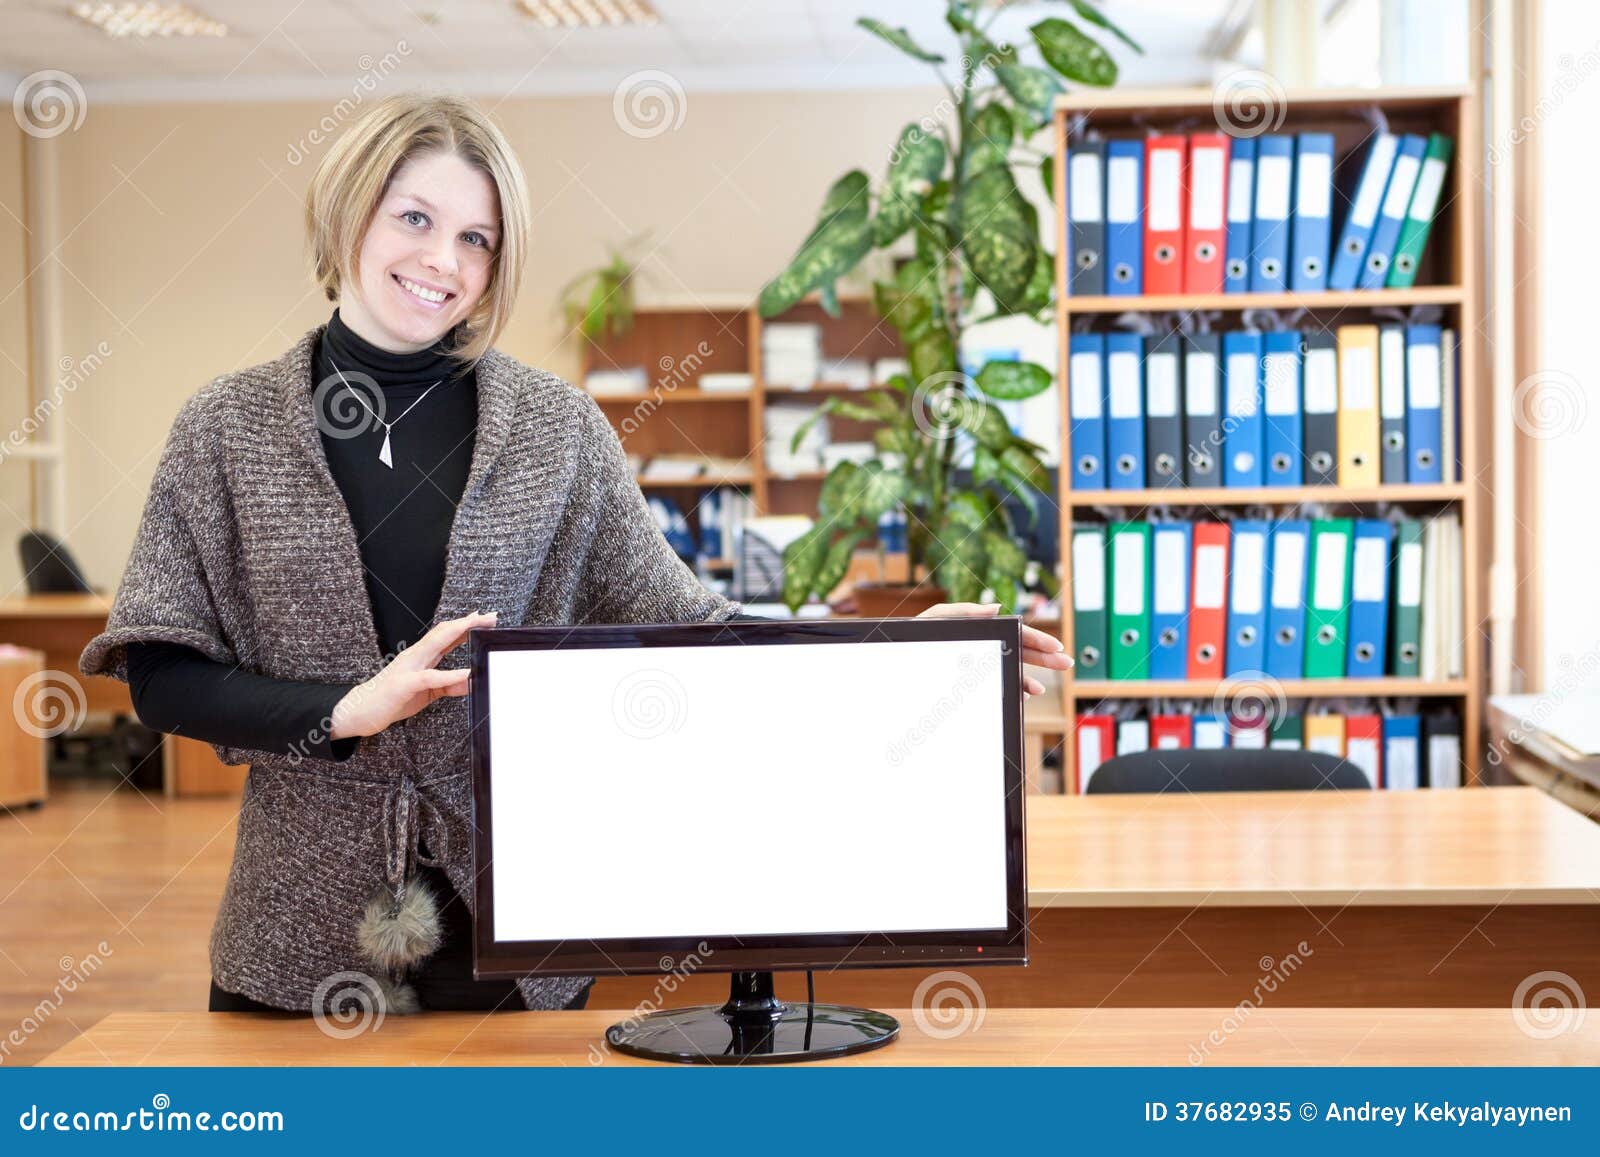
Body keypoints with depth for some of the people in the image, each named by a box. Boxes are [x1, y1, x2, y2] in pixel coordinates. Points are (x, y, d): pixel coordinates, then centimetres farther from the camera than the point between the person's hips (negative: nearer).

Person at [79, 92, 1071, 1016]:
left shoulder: (556, 427, 1)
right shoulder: (228, 428, -1)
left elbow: (677, 620, 2)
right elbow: (164, 678, -3)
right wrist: (351, 710, -19)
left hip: (513, 928, 1)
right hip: (304, 938, 0)